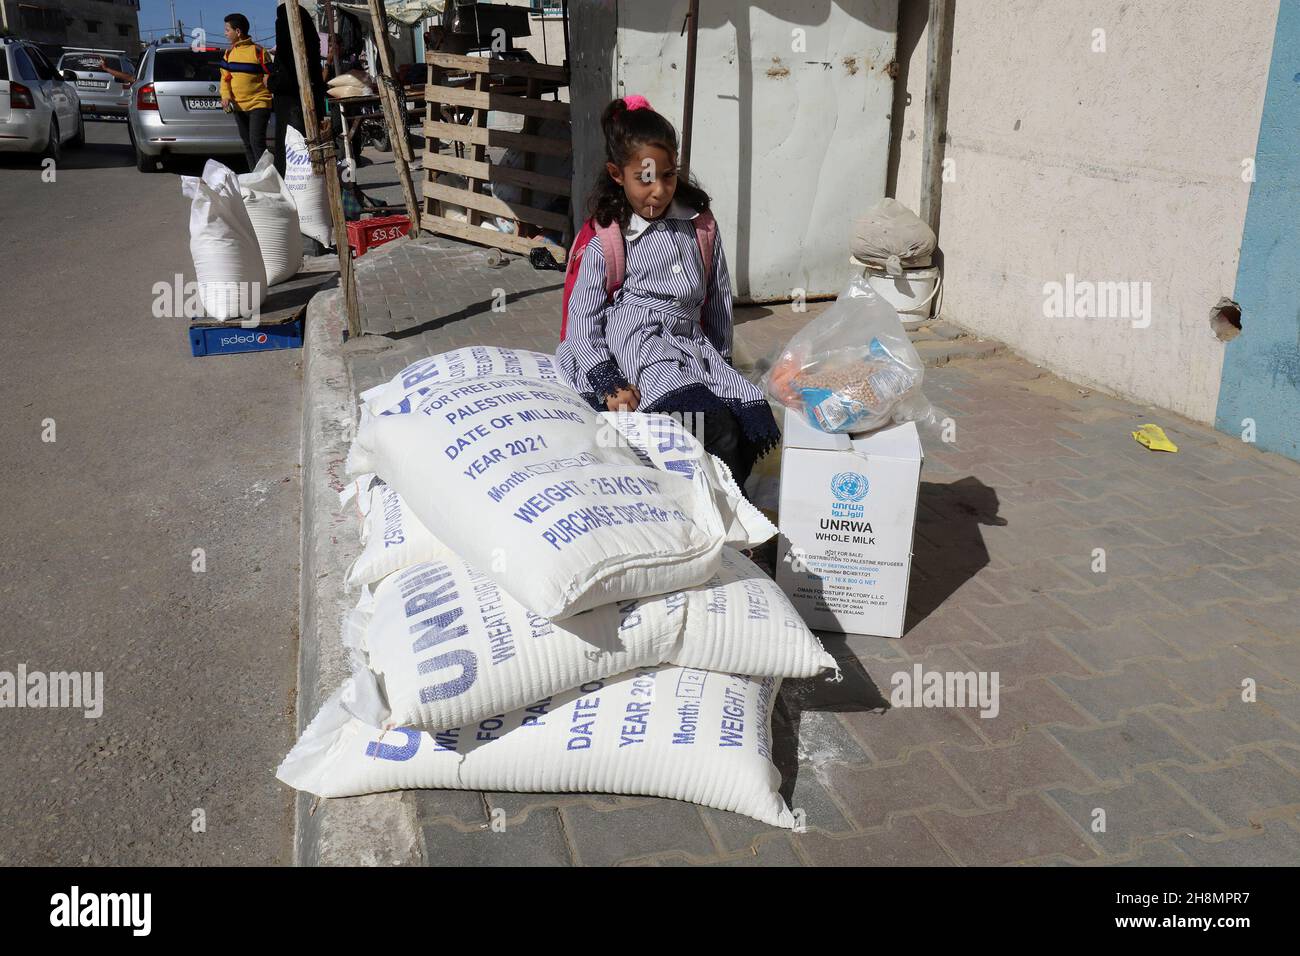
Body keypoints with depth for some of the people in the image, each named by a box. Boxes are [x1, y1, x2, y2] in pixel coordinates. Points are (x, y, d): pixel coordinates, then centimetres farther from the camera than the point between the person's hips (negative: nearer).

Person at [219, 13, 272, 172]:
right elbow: (225, 77, 13)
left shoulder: (258, 51, -9)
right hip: (238, 107, 7)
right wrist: (226, 96, -5)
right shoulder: (228, 53, 10)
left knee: (257, 142, -17)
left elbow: (268, 78, -7)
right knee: (247, 145, 11)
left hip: (258, 104, -7)